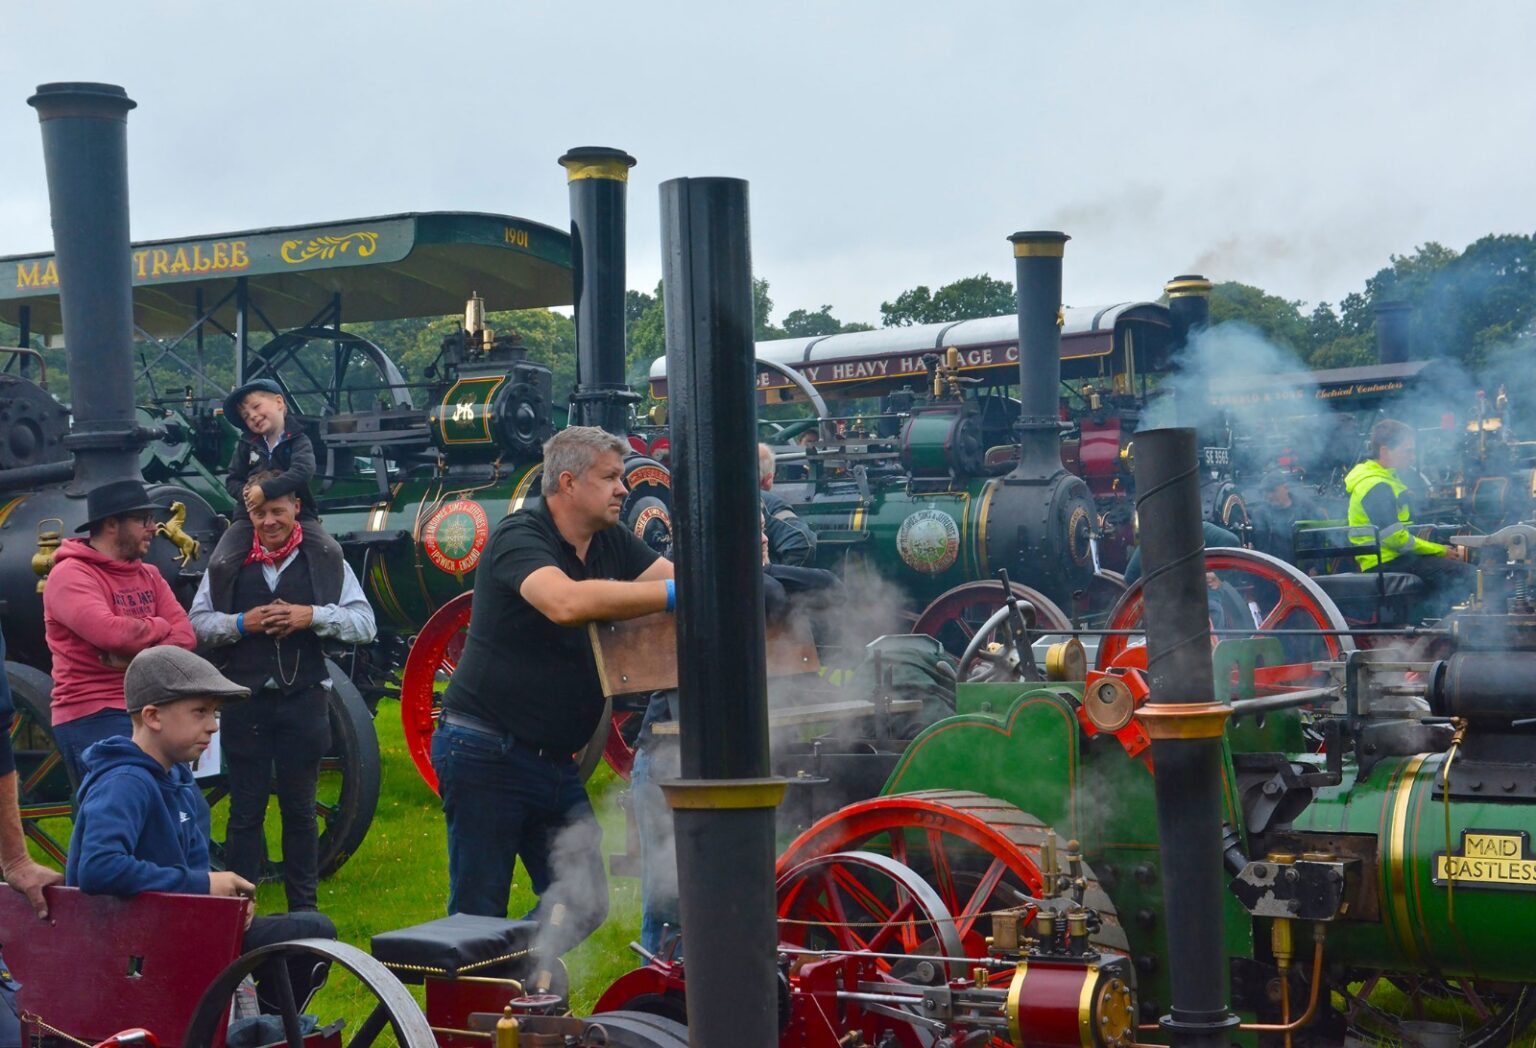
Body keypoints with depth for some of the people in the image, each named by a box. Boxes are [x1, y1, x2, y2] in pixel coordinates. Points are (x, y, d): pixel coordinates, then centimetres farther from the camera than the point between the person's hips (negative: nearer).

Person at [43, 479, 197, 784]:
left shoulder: (149, 575, 15)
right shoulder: (70, 576, -10)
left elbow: (184, 635, 3)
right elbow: (112, 632, -25)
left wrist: (140, 659, -15)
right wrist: (158, 627, -5)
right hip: (93, 718, -8)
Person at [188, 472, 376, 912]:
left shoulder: (326, 560, 5)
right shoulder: (227, 563, 6)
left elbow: (365, 624, 1)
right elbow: (197, 624, 7)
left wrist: (312, 616, -14)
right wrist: (243, 623, -10)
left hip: (303, 699, 0)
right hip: (245, 701, 0)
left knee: (300, 810, 9)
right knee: (245, 810, 4)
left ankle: (304, 909, 17)